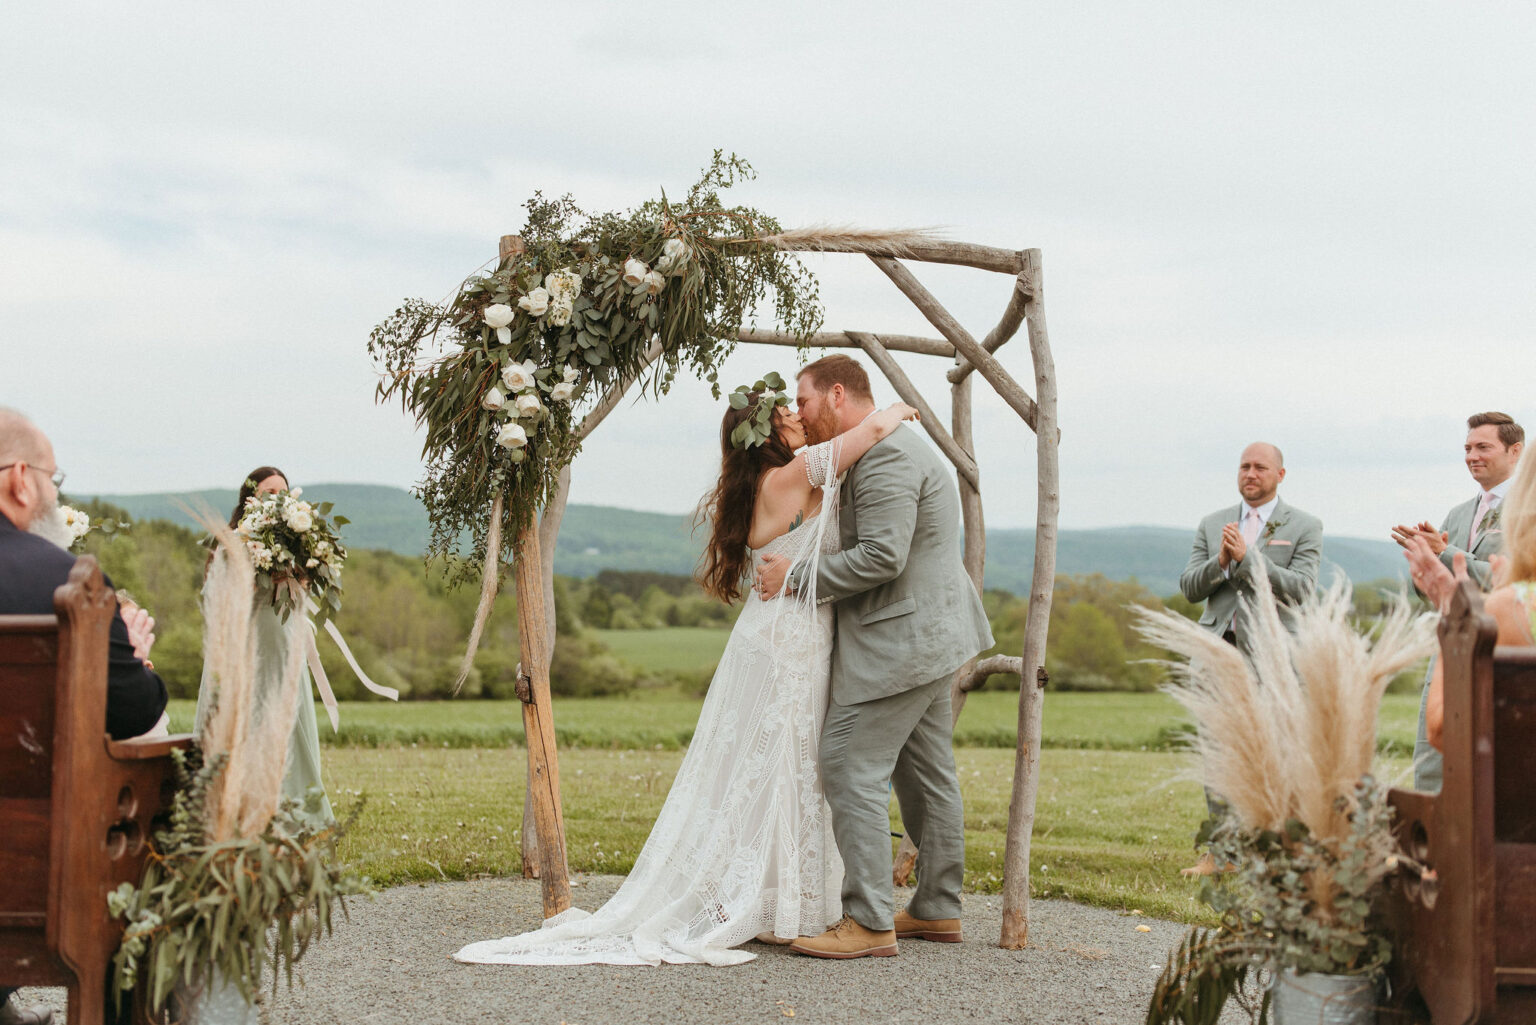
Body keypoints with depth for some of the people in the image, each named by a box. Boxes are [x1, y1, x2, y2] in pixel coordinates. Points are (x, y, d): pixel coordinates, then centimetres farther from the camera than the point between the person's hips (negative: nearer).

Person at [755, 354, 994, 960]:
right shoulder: (896, 448, 16)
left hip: (899, 639, -11)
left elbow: (881, 557, -26)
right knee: (924, 771, 16)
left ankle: (869, 922, -9)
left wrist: (798, 577, -17)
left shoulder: (884, 455, -18)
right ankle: (938, 909, 24)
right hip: (926, 635, 11)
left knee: (851, 767, -10)